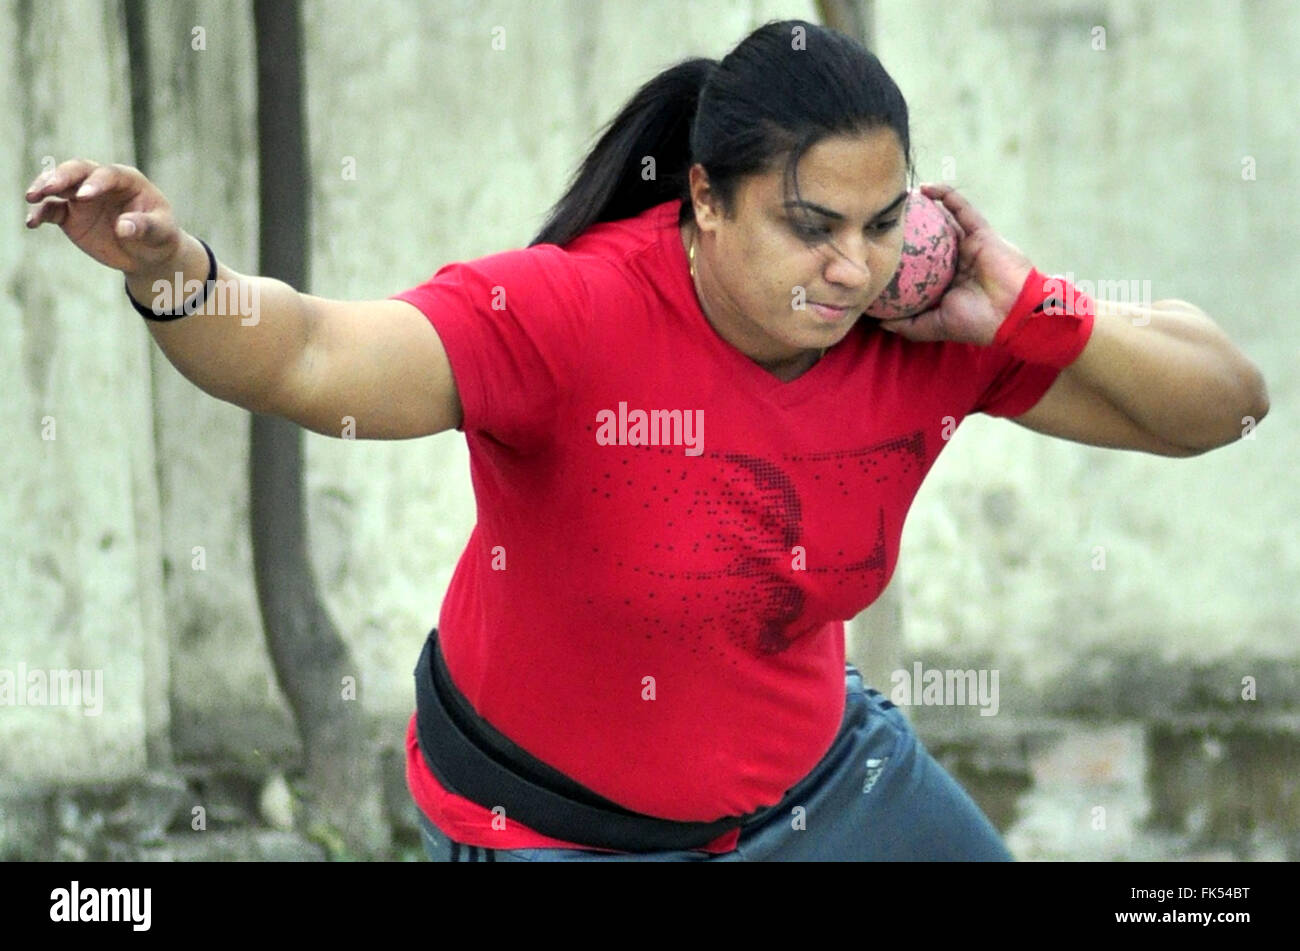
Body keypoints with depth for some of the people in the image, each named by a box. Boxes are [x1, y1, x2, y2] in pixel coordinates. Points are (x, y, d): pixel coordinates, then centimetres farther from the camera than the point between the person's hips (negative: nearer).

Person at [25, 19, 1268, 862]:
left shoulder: (926, 329, -16)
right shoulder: (569, 317, -31)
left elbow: (1224, 401, -10)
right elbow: (316, 362, -47)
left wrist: (1028, 315, -27)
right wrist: (174, 274, -68)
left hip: (814, 773, 6)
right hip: (554, 822, -5)